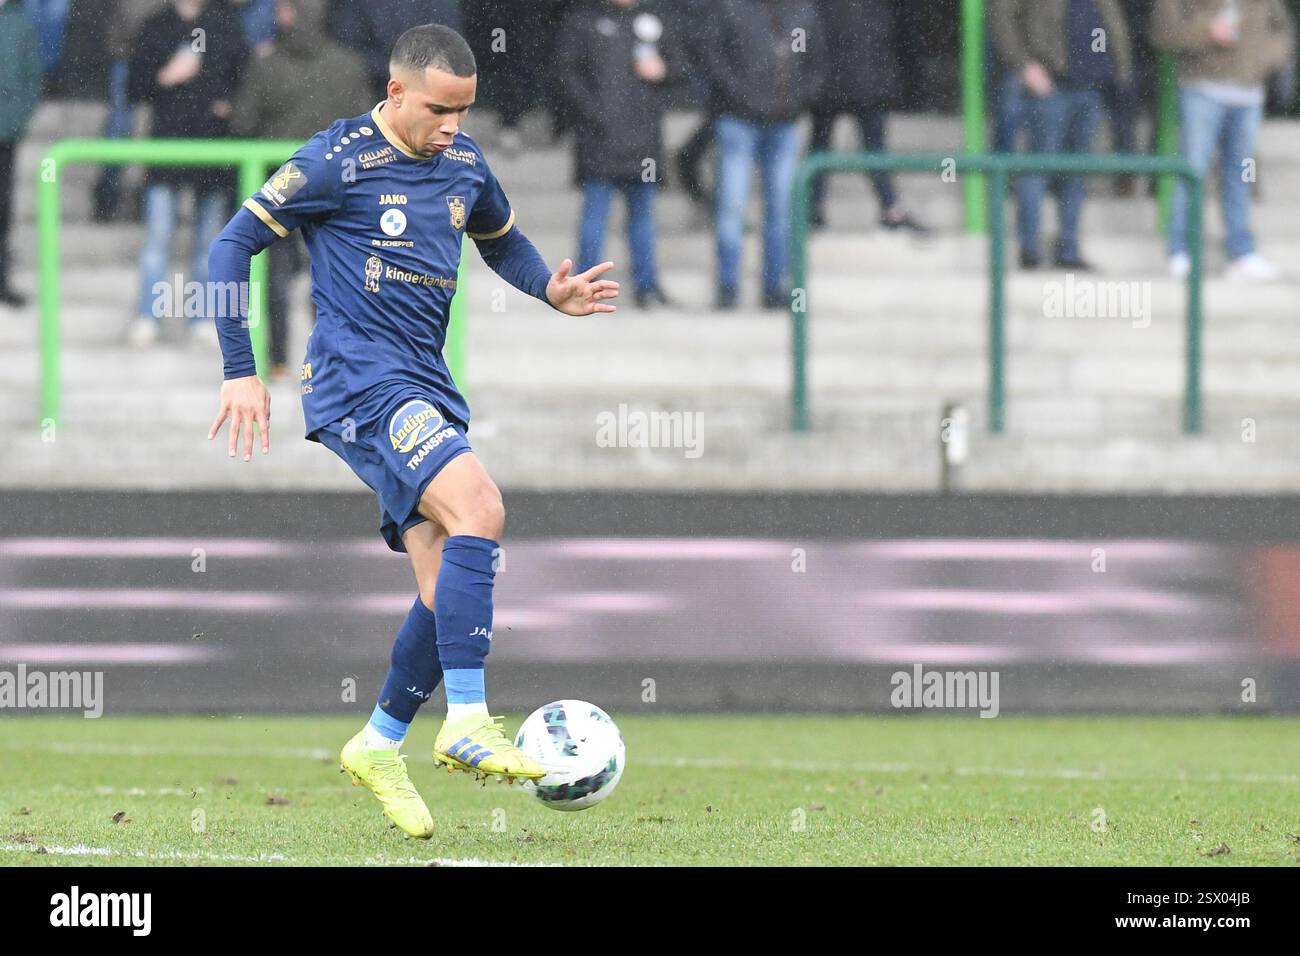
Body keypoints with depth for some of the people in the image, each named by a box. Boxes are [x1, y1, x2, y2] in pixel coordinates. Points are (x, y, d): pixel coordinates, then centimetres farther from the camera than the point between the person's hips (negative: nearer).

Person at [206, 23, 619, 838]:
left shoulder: (465, 165, 12)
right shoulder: (339, 161, -8)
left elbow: (503, 240, 31)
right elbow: (234, 244, -5)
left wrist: (554, 290, 9)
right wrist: (241, 372, -10)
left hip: (426, 388, 8)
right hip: (357, 379, -8)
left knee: (455, 591, 0)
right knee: (478, 508, -28)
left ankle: (379, 746, 17)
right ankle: (467, 722, -27)